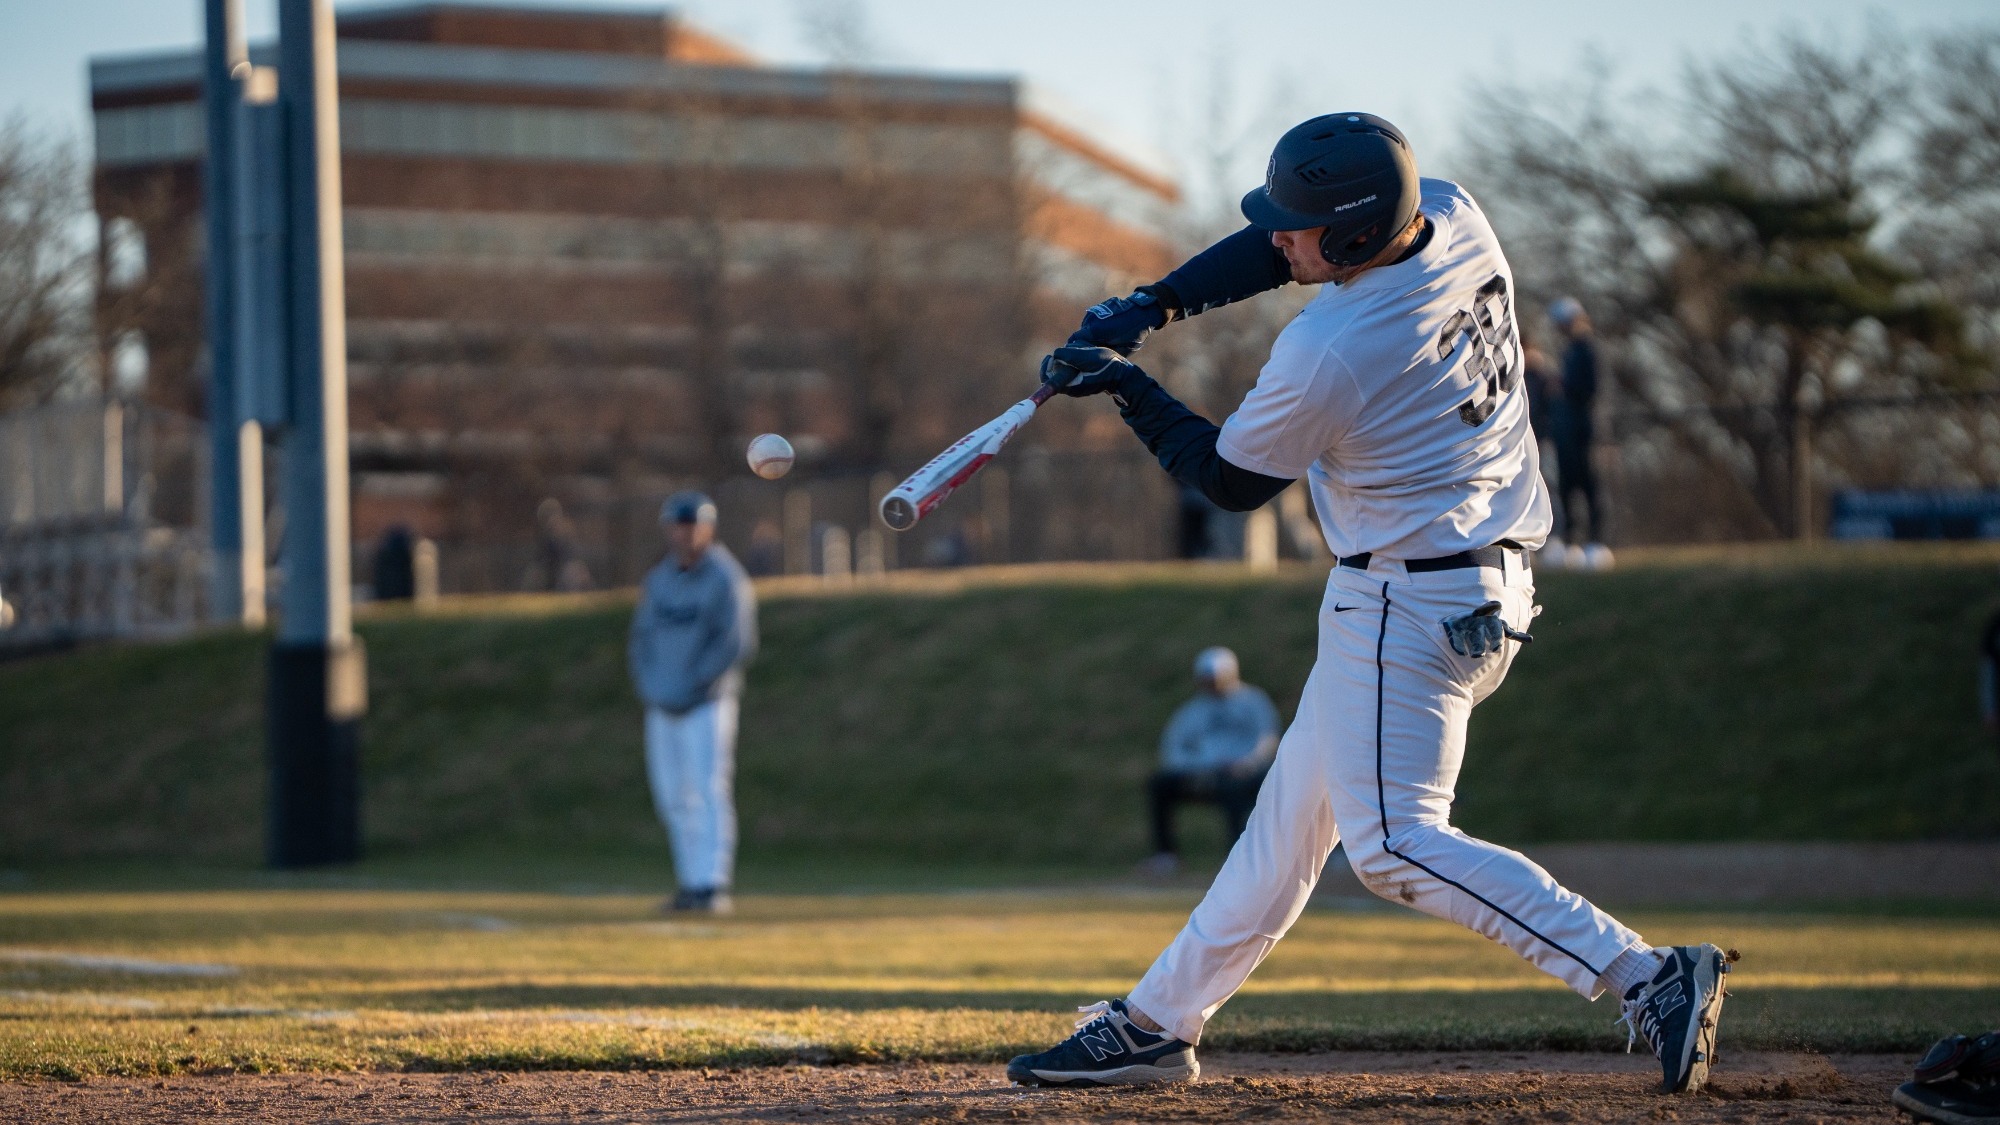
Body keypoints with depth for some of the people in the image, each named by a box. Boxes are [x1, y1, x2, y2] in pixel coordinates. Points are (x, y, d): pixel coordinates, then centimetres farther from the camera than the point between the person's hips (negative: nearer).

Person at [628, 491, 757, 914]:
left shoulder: (726, 580, -8)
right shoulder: (659, 580, 12)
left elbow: (736, 645, -14)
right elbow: (643, 636, 16)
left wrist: (693, 687, -15)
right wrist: (647, 684, -1)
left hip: (707, 704, -7)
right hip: (661, 705, 7)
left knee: (710, 791, -14)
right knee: (674, 799, 6)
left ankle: (713, 884, -18)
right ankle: (691, 883, 13)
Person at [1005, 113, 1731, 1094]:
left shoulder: (1328, 353, -25)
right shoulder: (1453, 217, -3)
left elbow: (1231, 481, -7)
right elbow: (1286, 245, 14)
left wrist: (1129, 392, 4)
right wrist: (1148, 307, 7)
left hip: (1409, 602, -10)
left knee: (1396, 844, -11)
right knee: (1293, 809, 15)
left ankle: (1647, 977, -16)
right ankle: (1159, 1021, 24)